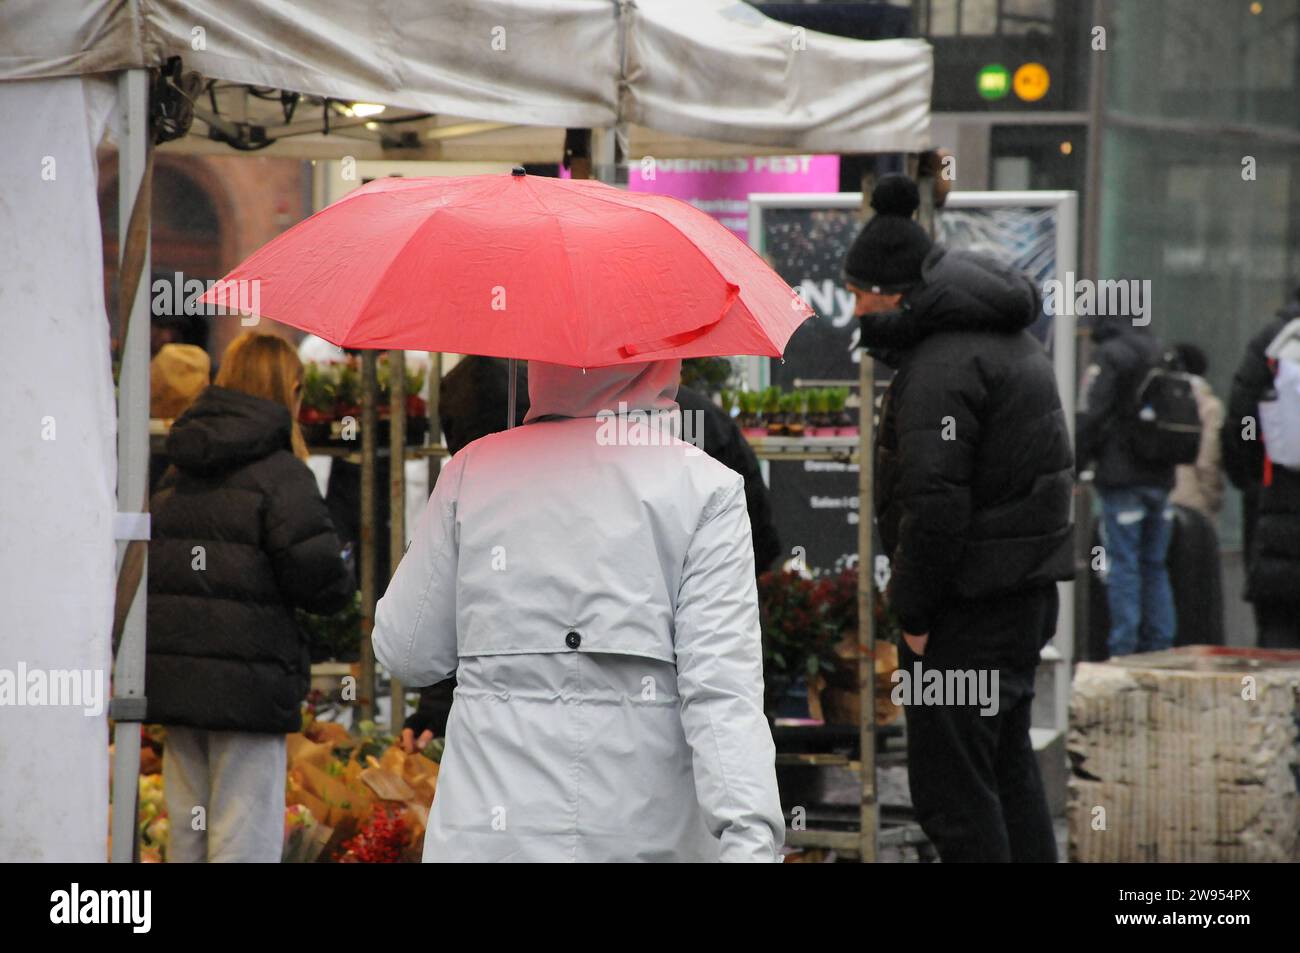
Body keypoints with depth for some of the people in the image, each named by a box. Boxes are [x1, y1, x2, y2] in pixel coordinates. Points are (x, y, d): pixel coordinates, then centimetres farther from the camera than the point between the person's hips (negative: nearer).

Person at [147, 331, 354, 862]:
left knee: (187, 829, 14)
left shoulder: (179, 471, 13)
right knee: (246, 838, -4)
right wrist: (342, 590, 5)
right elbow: (314, 573, -15)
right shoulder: (279, 472, -9)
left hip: (173, 676, 7)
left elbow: (150, 563, 15)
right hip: (246, 679, -7)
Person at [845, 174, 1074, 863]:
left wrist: (913, 610, -16)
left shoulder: (942, 365, -17)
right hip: (1026, 587, 10)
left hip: (969, 600, -10)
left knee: (949, 782, -5)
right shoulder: (1011, 341, 15)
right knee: (1007, 764, 18)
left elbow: (935, 501, -25)